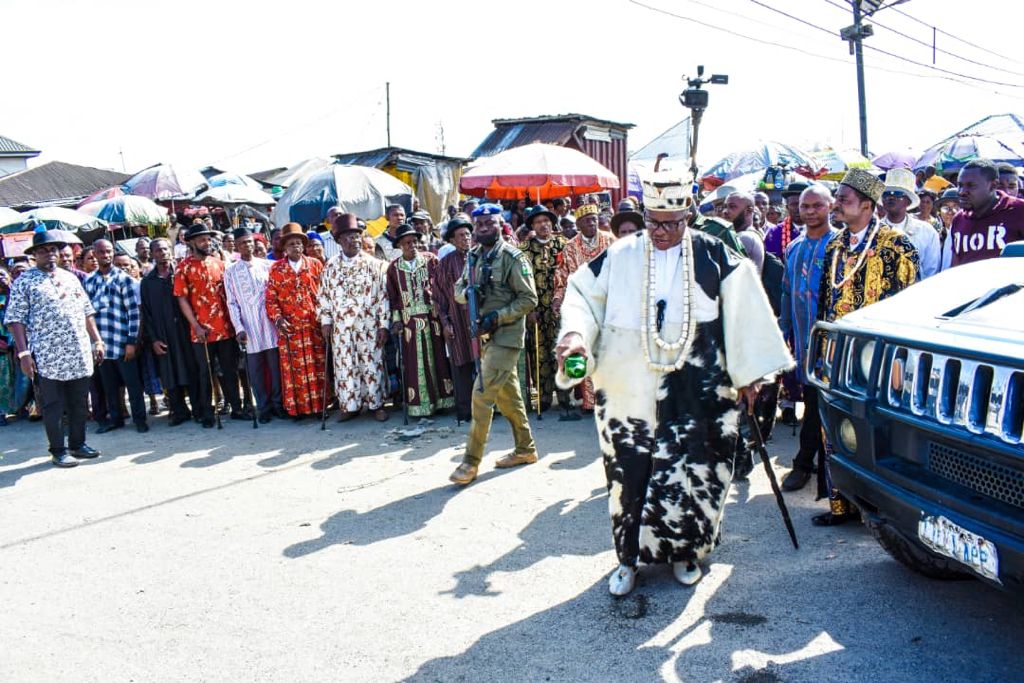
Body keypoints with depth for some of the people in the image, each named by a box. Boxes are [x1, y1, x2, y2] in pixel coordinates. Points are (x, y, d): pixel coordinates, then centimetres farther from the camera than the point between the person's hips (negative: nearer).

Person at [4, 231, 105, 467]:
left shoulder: (71, 278, 16)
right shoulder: (24, 282, -1)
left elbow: (87, 313, 18)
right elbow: (15, 320, -6)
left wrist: (97, 341, 11)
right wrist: (23, 353, -13)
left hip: (80, 354, 5)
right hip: (48, 358, -5)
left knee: (79, 403, 11)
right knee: (54, 405, 3)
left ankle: (77, 444, 23)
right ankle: (58, 451, 12)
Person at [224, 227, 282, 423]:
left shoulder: (267, 265, 6)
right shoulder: (231, 272, 5)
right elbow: (232, 303, 4)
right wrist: (238, 328, -5)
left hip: (270, 323, 0)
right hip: (249, 327, 0)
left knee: (276, 365, 4)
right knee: (255, 369, 5)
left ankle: (277, 403, 18)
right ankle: (263, 407, 16)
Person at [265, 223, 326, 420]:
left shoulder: (315, 265, 6)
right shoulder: (276, 269, 4)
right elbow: (270, 298, 2)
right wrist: (278, 319, -11)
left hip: (314, 325, 1)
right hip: (289, 328, 0)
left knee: (317, 366, 4)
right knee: (293, 368, 2)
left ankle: (319, 405, 13)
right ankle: (297, 408, 10)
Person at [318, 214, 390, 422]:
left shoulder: (374, 264, 2)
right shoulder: (331, 266, 8)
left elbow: (383, 296, -1)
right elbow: (324, 296, 11)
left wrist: (383, 324, -5)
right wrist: (325, 321, 3)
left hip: (369, 325, -2)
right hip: (341, 327, 2)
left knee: (372, 364, 2)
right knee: (344, 365, 4)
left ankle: (375, 404, 14)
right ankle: (349, 405, 15)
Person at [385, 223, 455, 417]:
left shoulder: (430, 259, 2)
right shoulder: (394, 267, 5)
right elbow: (392, 296, 7)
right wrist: (396, 319, -1)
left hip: (432, 316, 0)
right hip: (408, 319, 1)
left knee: (436, 356, 4)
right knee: (414, 361, 3)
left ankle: (441, 399, 13)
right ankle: (419, 404, 9)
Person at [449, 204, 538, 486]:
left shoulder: (512, 257, -10)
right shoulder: (473, 256, 10)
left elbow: (528, 299, -12)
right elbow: (458, 289, 16)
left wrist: (497, 317, -19)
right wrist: (468, 293, -7)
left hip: (506, 335, -7)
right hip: (486, 334, 7)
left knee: (482, 395, -11)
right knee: (508, 395, 15)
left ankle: (472, 461, -4)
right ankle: (526, 449, 29)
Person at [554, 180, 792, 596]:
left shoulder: (713, 257, 1)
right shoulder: (620, 258, 3)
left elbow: (744, 310, 3)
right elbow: (582, 296, 5)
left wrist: (749, 372, 2)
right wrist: (575, 333, -15)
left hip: (694, 395, 0)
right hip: (629, 393, 1)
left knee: (690, 474, 6)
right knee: (630, 473, 4)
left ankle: (684, 551, 28)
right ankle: (630, 557, 21)